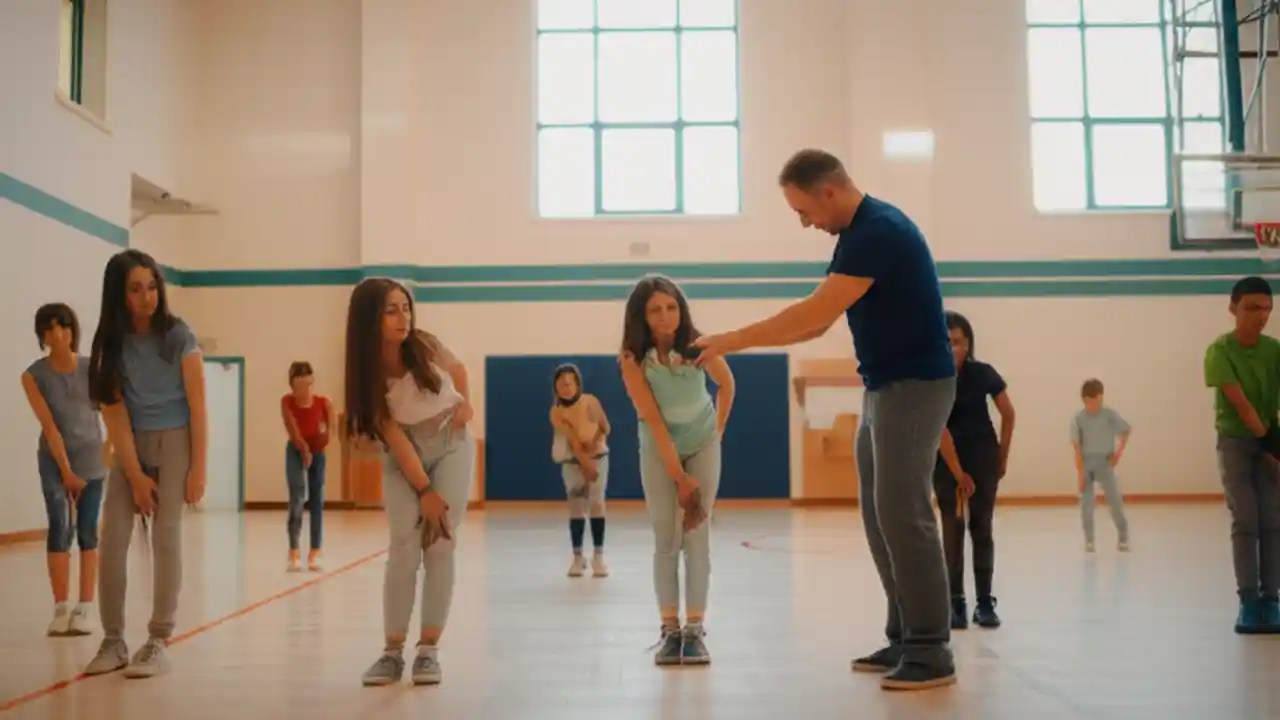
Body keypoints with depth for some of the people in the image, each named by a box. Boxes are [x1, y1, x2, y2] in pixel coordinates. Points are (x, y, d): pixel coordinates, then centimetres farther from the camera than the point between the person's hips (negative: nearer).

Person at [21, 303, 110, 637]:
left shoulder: (92, 368, -6)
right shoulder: (33, 376, -8)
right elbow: (49, 426, -12)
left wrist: (109, 447, 1)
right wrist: (65, 470, -14)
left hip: (91, 460, 1)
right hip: (54, 460, -1)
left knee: (88, 532, 1)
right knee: (60, 528, -10)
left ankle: (85, 608, 6)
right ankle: (60, 608, -4)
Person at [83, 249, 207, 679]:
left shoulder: (178, 336, -11)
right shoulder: (111, 343, -4)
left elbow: (198, 406, -9)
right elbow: (115, 412, -6)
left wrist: (198, 468, -11)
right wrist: (135, 475, -11)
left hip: (174, 440, -3)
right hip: (131, 444, 3)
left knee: (166, 537, -8)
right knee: (112, 539, -4)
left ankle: (158, 642, -2)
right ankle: (113, 641, 6)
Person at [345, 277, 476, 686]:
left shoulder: (425, 346, -15)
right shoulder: (369, 374, -17)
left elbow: (458, 368, 9)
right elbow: (393, 437, -17)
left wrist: (465, 403, -4)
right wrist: (424, 490, -19)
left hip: (451, 444, 1)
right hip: (404, 457, 0)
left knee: (441, 545, -8)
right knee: (404, 549, -11)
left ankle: (428, 650, -3)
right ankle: (392, 652, -2)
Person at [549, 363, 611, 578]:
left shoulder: (591, 401, -12)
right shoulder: (556, 412, -15)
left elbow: (605, 427, -2)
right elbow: (572, 440, -22)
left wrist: (594, 443, -19)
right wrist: (585, 464, -28)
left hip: (598, 458, 0)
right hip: (572, 463, 0)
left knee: (597, 504, -5)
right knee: (576, 508, -2)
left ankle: (598, 557, -2)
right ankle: (578, 557, 6)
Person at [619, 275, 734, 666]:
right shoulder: (632, 359, -24)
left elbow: (726, 384, 0)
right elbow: (653, 421, -24)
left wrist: (718, 430, -1)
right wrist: (680, 478, -24)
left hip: (703, 446, 0)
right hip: (658, 450, 0)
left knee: (697, 536, -5)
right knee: (665, 539, -3)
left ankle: (695, 629, -4)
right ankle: (669, 629, 2)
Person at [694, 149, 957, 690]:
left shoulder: (879, 230, -18)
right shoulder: (858, 234, 13)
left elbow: (814, 314, -23)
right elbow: (818, 322, 13)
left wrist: (735, 340, -16)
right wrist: (742, 342, 6)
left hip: (915, 385, -10)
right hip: (884, 387, 10)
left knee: (904, 515, -10)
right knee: (880, 516, 10)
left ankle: (932, 652, -2)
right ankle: (904, 639, 17)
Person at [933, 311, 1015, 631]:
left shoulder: (983, 374, -13)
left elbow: (1008, 414, 1)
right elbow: (940, 429, -20)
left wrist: (1002, 457, 5)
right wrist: (959, 474, -21)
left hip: (983, 458, 1)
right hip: (946, 461, -1)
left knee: (982, 528, 3)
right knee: (952, 530, -3)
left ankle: (985, 602, 6)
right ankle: (956, 603, 3)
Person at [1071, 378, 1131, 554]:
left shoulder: (1110, 415, -6)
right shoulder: (1078, 419, -9)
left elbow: (1126, 430, 10)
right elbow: (1077, 447, -10)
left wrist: (1119, 450, -2)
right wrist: (1080, 472, -13)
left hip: (1105, 463, 0)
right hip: (1086, 464, 0)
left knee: (1115, 500, -3)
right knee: (1086, 502, -1)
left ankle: (1123, 538, 10)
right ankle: (1089, 540, 9)